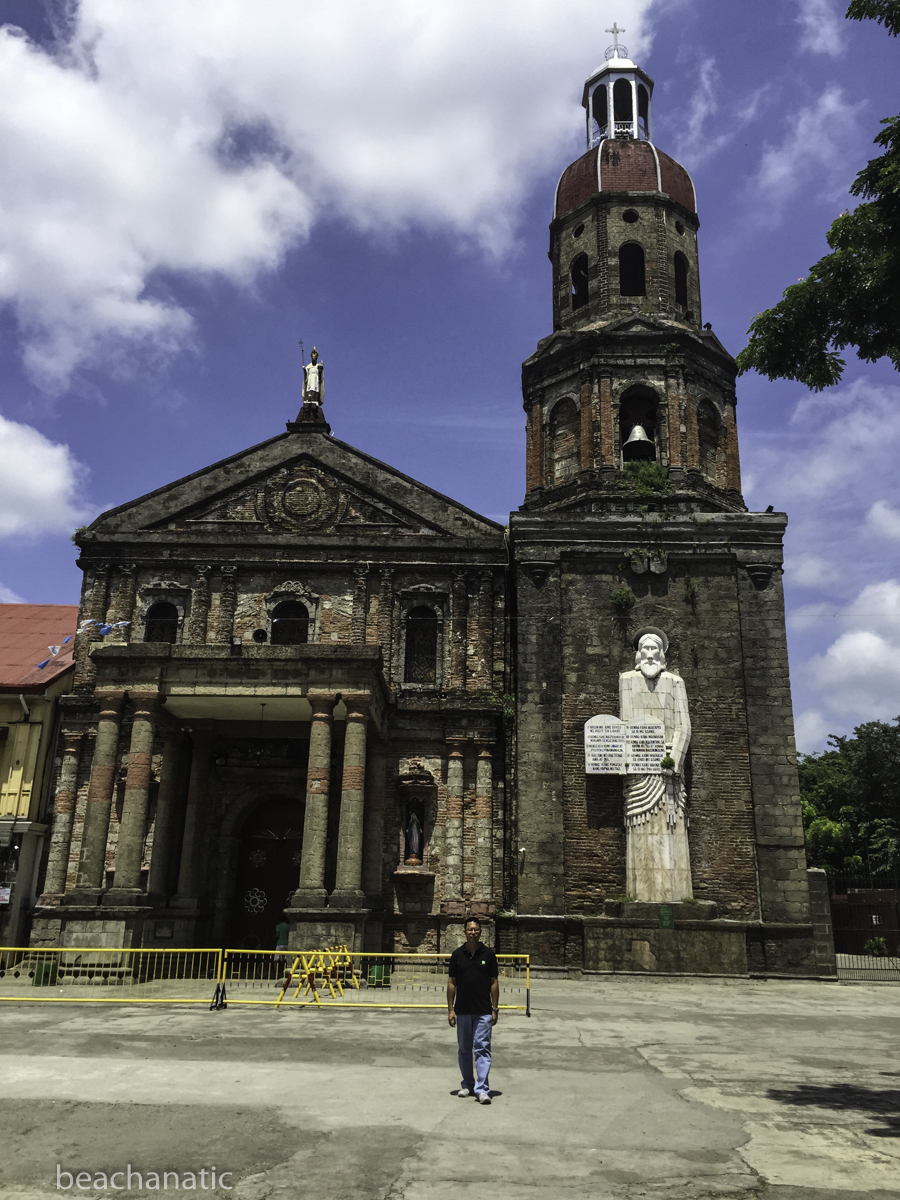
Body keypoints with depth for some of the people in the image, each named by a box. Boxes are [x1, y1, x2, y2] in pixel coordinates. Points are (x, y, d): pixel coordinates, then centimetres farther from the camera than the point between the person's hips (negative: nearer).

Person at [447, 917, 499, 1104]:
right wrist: (450, 1009, 0)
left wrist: (495, 1008, -3)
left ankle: (482, 1089, -5)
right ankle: (467, 1084, 27)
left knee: (482, 1049, -6)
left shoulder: (488, 954, -1)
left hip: (483, 1011, -2)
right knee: (464, 1050, 12)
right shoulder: (457, 954, 2)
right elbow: (452, 983, 5)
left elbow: (494, 982, 2)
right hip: (462, 1011, 2)